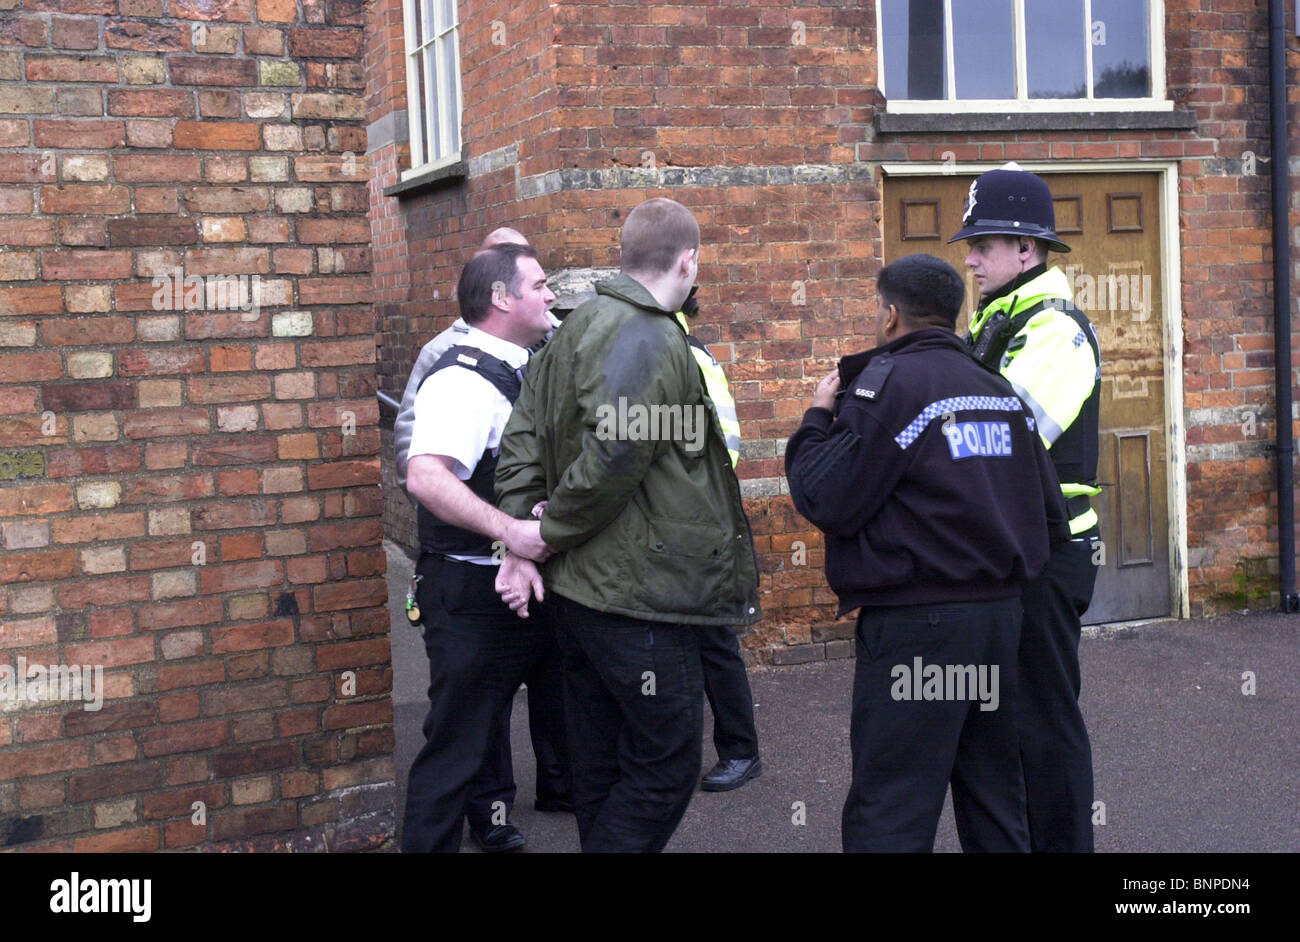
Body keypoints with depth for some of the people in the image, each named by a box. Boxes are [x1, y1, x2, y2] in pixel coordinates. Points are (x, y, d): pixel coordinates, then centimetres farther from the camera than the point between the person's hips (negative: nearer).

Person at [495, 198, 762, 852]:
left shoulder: (579, 326, 11)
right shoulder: (653, 343, -18)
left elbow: (523, 435, 9)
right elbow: (608, 466, -25)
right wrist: (543, 541, -11)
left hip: (578, 592, 10)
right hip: (641, 599, -9)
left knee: (600, 767, 19)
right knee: (666, 768, 1)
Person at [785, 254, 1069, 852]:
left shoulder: (887, 381, -10)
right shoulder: (1000, 392, 10)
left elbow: (827, 503, -13)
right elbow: (1048, 511, 10)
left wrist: (818, 417, 2)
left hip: (917, 623, -7)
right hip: (1001, 612, 8)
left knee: (889, 814, -3)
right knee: (994, 798, 18)